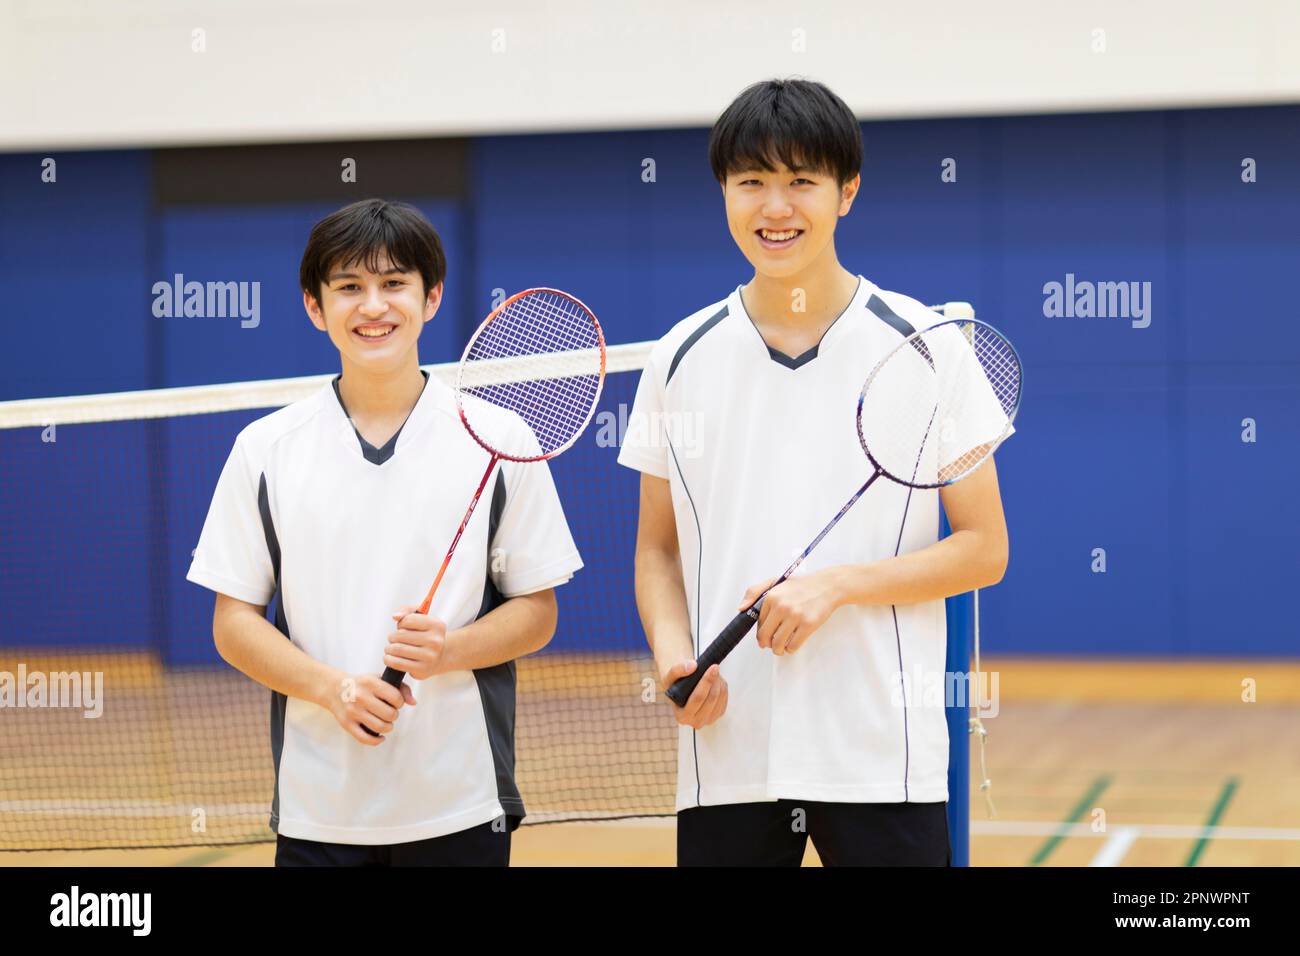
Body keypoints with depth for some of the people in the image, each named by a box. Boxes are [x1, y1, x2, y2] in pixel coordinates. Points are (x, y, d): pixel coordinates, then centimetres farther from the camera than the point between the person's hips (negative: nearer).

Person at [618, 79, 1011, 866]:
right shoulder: (681, 358, 7)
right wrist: (673, 652, -6)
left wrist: (838, 584, -14)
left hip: (880, 762, -2)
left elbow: (984, 548, 0)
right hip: (726, 756, 2)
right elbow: (658, 549, 14)